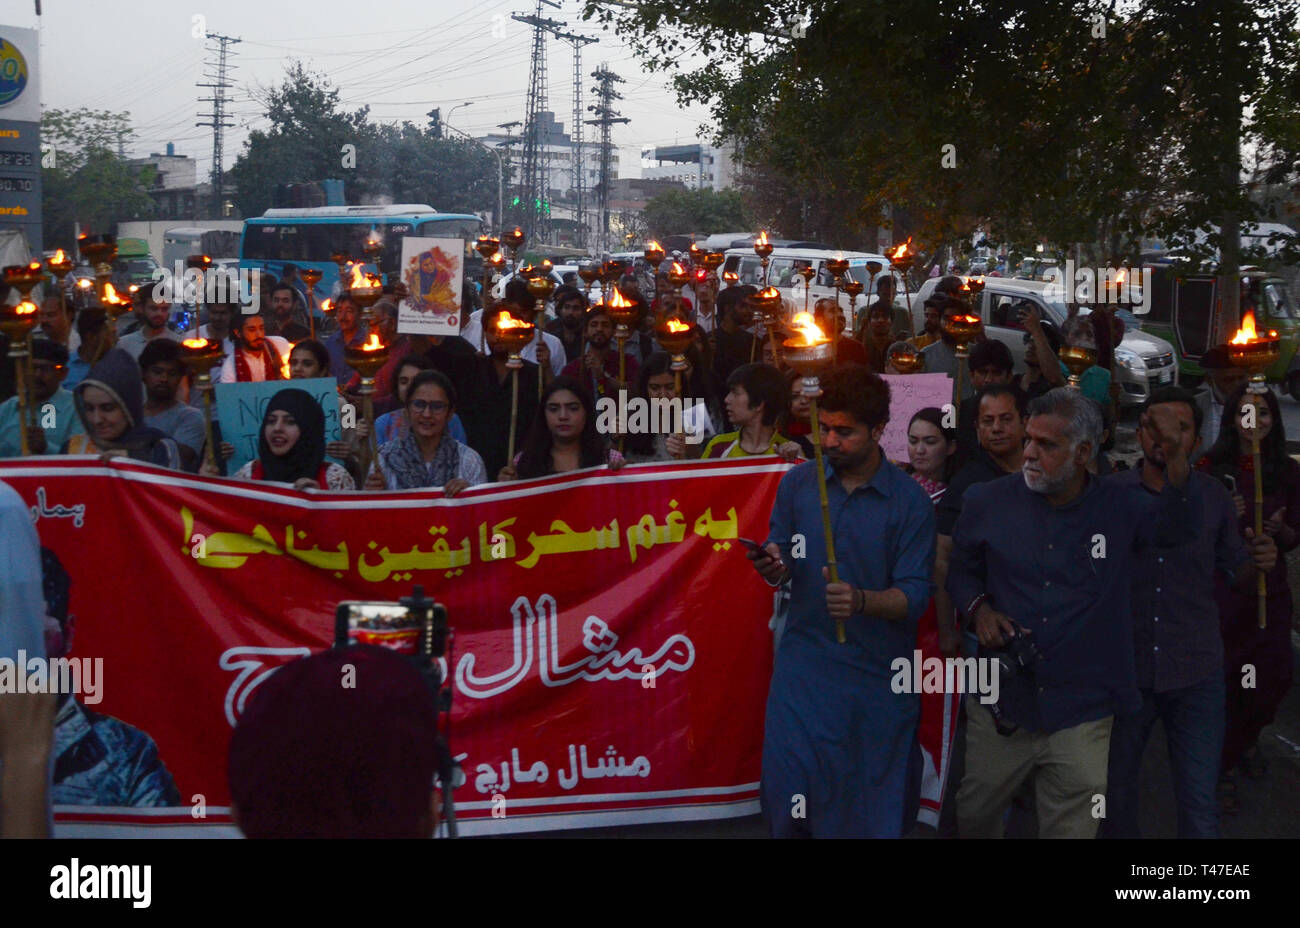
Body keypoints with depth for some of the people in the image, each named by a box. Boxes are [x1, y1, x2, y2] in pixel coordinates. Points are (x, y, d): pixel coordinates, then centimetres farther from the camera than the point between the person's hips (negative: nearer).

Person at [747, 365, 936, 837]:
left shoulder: (910, 501, -7)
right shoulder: (798, 482, 3)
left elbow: (914, 597, -10)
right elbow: (781, 563, 9)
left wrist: (862, 601, -30)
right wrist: (772, 567, -15)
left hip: (877, 674, -2)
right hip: (804, 665, 2)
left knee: (874, 808, 8)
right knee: (788, 793, -1)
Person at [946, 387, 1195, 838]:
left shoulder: (1121, 508, -2)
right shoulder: (987, 502, -2)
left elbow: (1175, 526, -15)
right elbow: (961, 569, 11)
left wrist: (1173, 456, -28)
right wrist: (978, 609, -9)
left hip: (1082, 715, -1)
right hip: (1001, 700, 1)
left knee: (1072, 828, 9)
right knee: (973, 817, 16)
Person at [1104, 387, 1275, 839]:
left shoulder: (1213, 497, 1)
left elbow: (1236, 575, 7)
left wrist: (1258, 563, -13)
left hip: (1196, 676, 0)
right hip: (1123, 669, 0)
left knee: (1200, 806, 3)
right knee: (1116, 789, 15)